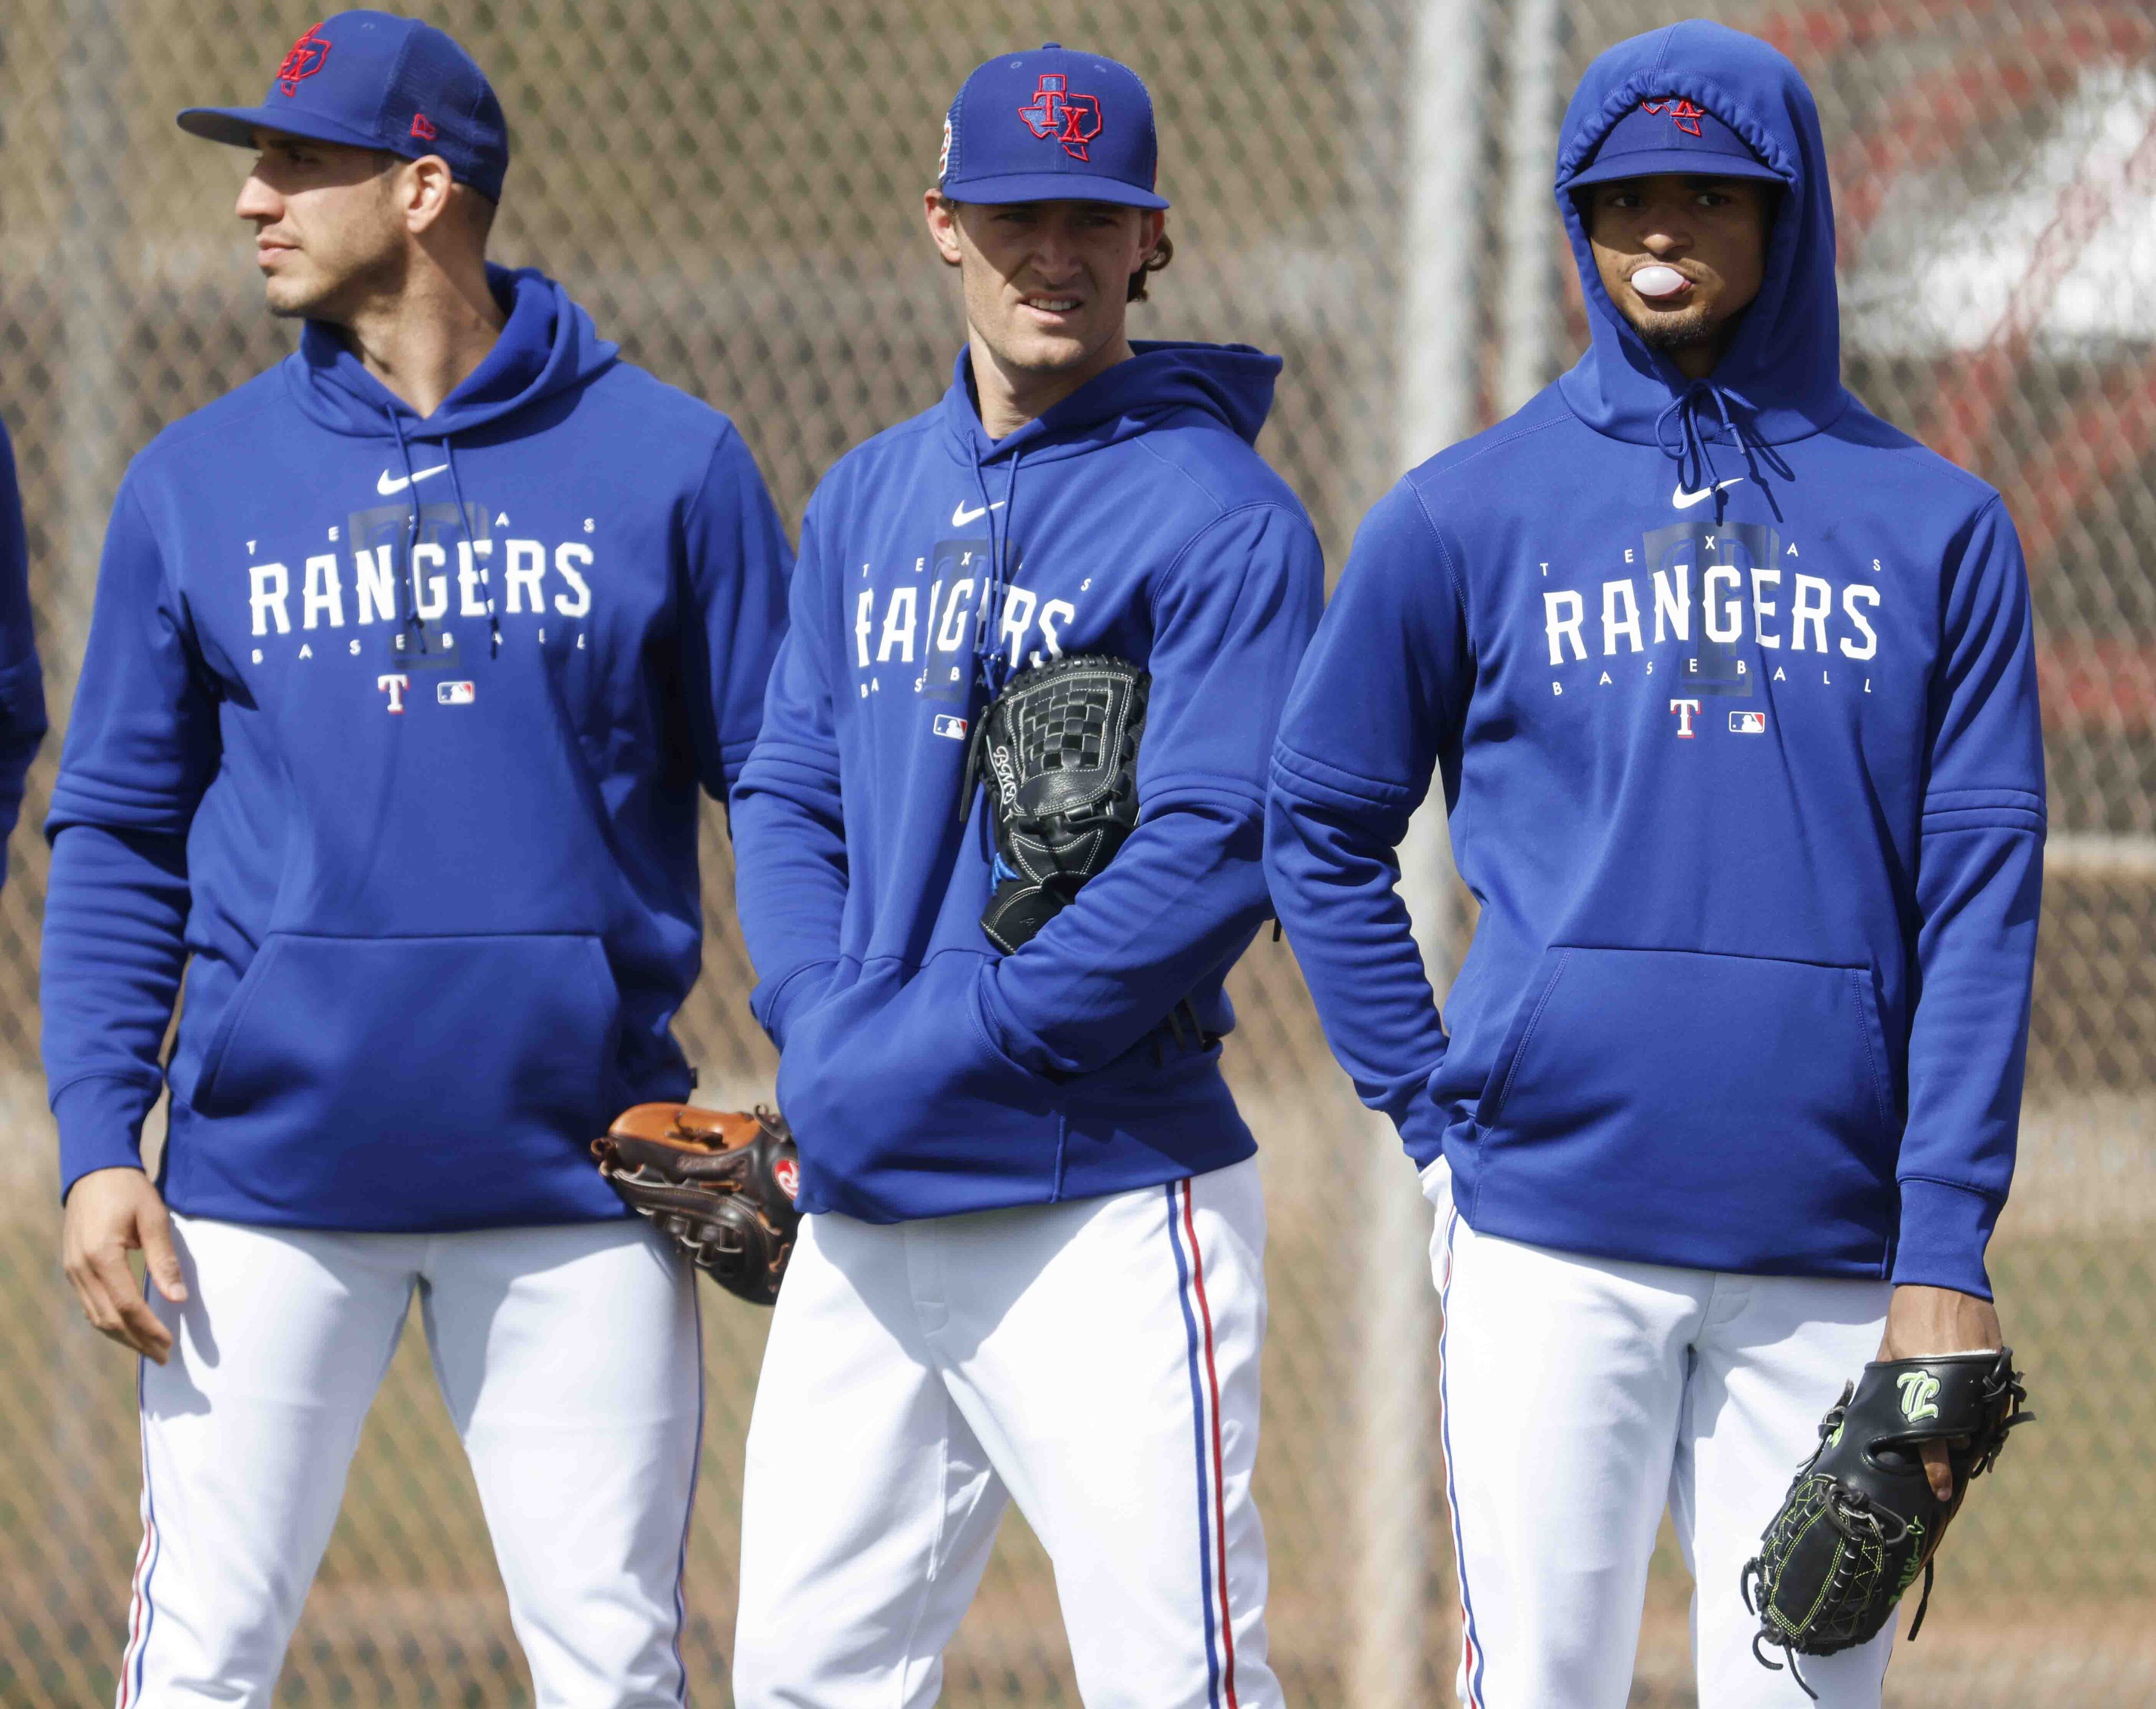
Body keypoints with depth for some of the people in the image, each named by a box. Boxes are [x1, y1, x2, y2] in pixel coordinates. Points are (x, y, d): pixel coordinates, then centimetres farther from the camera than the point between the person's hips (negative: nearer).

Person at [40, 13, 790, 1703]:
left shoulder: (668, 464, 2)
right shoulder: (199, 482, 7)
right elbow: (119, 839, 9)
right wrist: (96, 1141, -1)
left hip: (580, 1175, -1)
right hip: (270, 1171, 1)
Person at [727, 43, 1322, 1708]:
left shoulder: (1219, 518, -8)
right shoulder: (867, 501, 16)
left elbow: (1217, 856, -15)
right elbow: (788, 791, 15)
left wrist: (942, 1042, -16)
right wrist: (822, 1030, -4)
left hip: (1110, 1202, -7)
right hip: (864, 1205, 7)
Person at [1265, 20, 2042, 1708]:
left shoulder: (1936, 525, 7)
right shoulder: (1465, 517, 6)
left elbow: (1981, 899, 3)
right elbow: (1323, 824, 14)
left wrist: (1948, 1250, -5)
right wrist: (1437, 1115, 4)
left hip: (1831, 1250, 1)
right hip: (1551, 1232, -1)